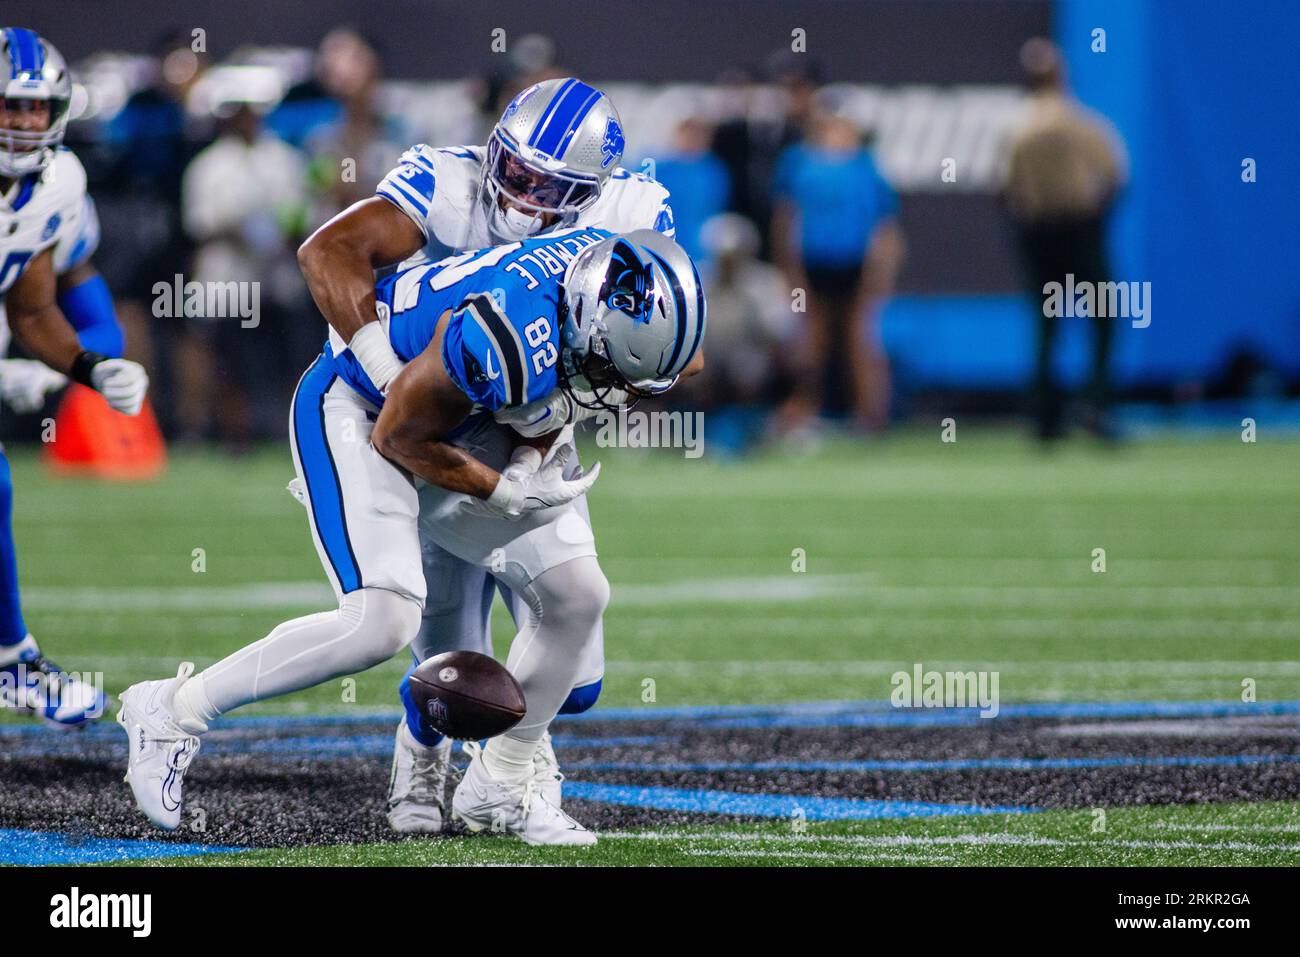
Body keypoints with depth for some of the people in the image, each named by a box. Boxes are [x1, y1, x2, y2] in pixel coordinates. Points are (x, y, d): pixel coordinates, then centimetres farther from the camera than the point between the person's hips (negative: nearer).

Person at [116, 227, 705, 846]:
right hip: (360, 414, -8)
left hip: (452, 419, 8)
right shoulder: (502, 338, -39)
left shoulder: (605, 267, -16)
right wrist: (505, 493, -14)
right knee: (384, 622, -24)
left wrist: (531, 457, -7)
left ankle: (497, 788, 19)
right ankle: (173, 711, -8)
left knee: (577, 594, 1)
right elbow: (398, 436, -22)